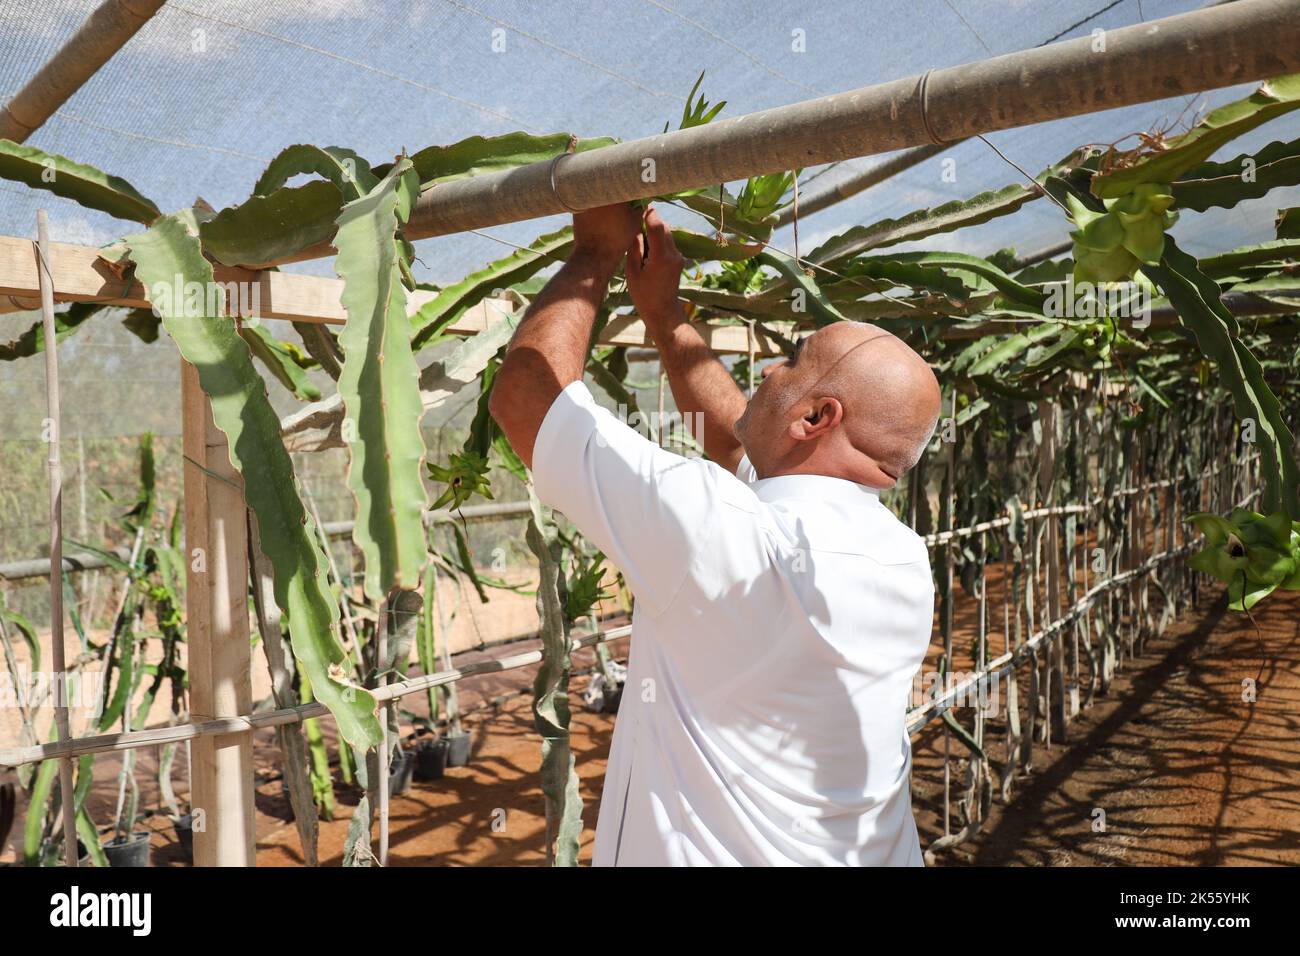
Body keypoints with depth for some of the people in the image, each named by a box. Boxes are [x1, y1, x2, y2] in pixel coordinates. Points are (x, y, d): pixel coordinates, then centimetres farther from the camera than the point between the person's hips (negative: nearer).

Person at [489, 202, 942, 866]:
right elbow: (735, 440, 7)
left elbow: (523, 392, -22)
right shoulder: (904, 560, -8)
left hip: (720, 851, -6)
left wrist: (596, 253, -9)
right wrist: (662, 313, 9)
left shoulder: (725, 539, -30)